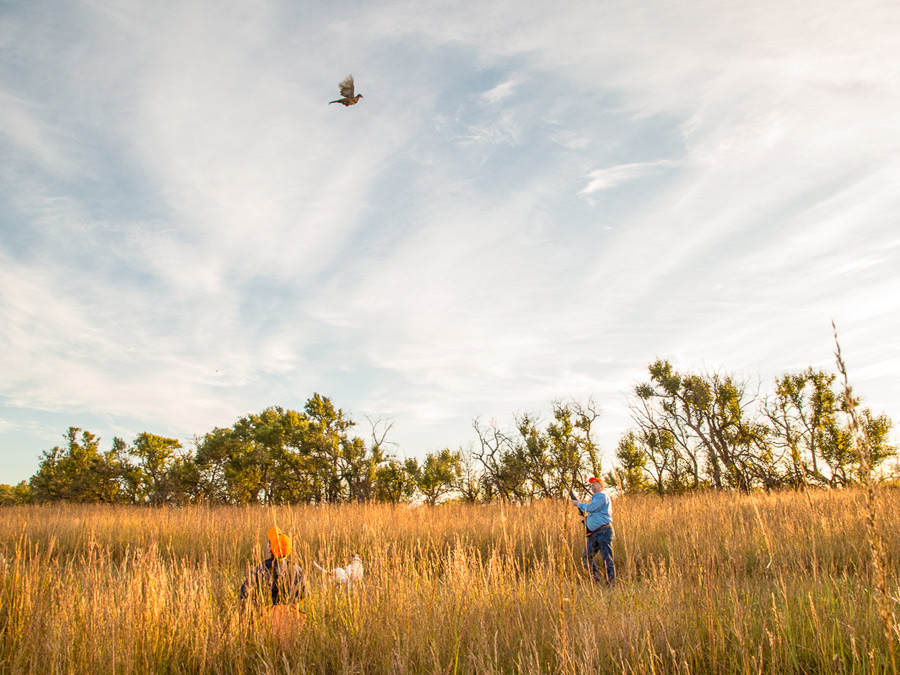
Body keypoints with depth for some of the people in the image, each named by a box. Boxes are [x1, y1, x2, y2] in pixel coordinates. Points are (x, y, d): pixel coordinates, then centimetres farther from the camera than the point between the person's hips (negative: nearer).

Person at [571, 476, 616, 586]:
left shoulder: (603, 496, -7)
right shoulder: (595, 498, 22)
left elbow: (591, 508, -17)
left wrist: (579, 504, -3)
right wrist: (585, 517, 9)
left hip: (604, 532, -9)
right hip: (593, 533, 10)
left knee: (607, 558, -7)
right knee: (586, 557, 8)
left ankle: (611, 583, -1)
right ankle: (598, 580, 16)